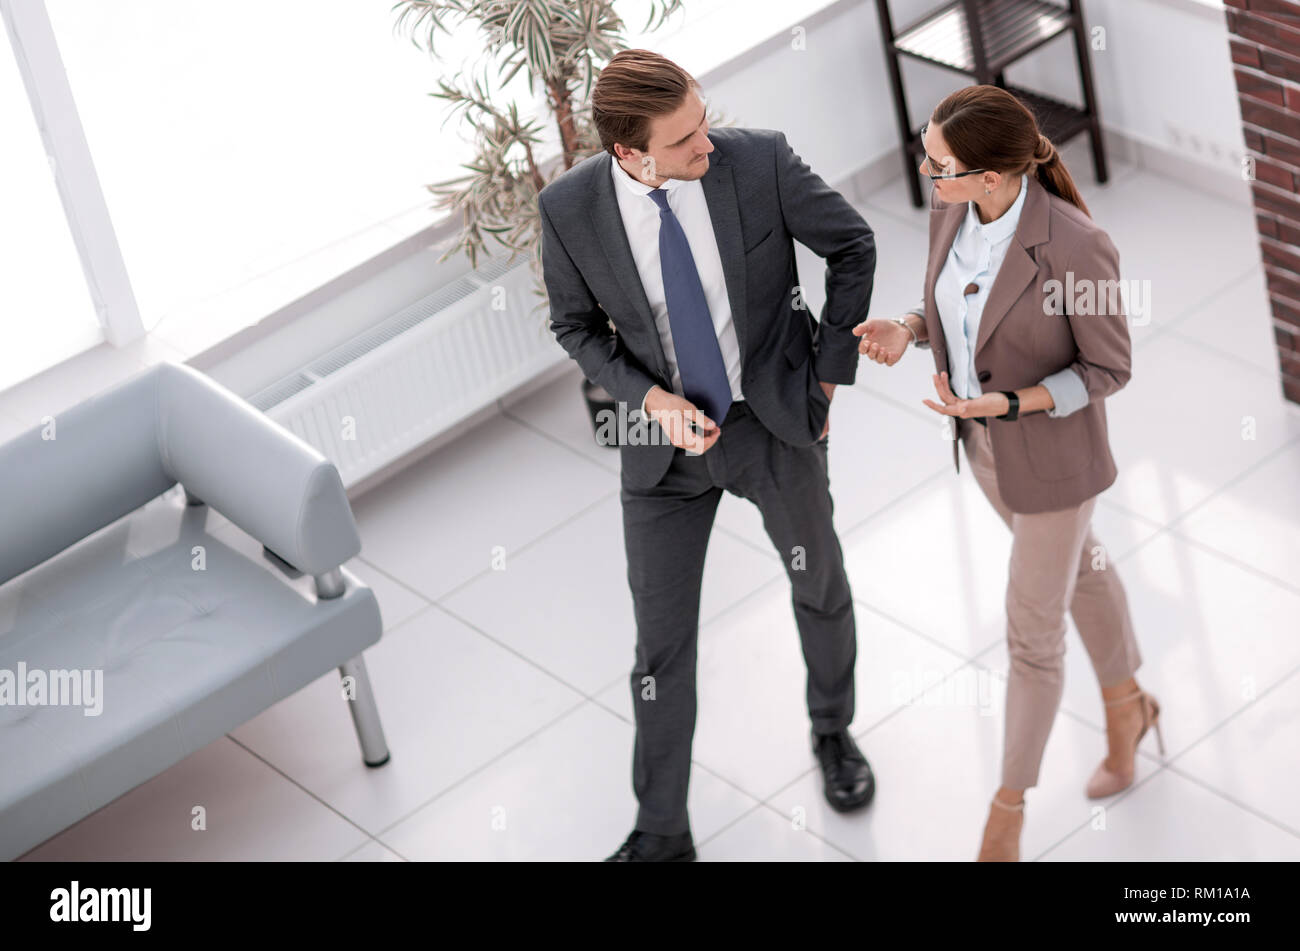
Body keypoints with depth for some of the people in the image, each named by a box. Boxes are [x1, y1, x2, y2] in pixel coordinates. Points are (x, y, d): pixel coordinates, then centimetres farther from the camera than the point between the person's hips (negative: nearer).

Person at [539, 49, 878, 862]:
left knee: (822, 587, 22)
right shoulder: (570, 208, -19)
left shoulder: (758, 161, -23)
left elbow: (853, 244, -6)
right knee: (663, 638, 7)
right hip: (666, 441, 0)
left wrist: (828, 371, -4)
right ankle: (662, 832, 23)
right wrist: (652, 399, -17)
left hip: (775, 422, 0)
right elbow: (577, 326, -2)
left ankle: (834, 732, 52)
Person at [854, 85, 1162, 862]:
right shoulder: (954, 210, -16)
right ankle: (1127, 708, 56)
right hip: (986, 438, 6)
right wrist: (907, 332, -18)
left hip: (1053, 450, -6)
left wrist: (1009, 404, -34)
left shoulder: (1077, 247, -36)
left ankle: (1009, 805, 33)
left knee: (1033, 632, 11)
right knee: (1077, 567, 29)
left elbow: (1109, 370, -21)